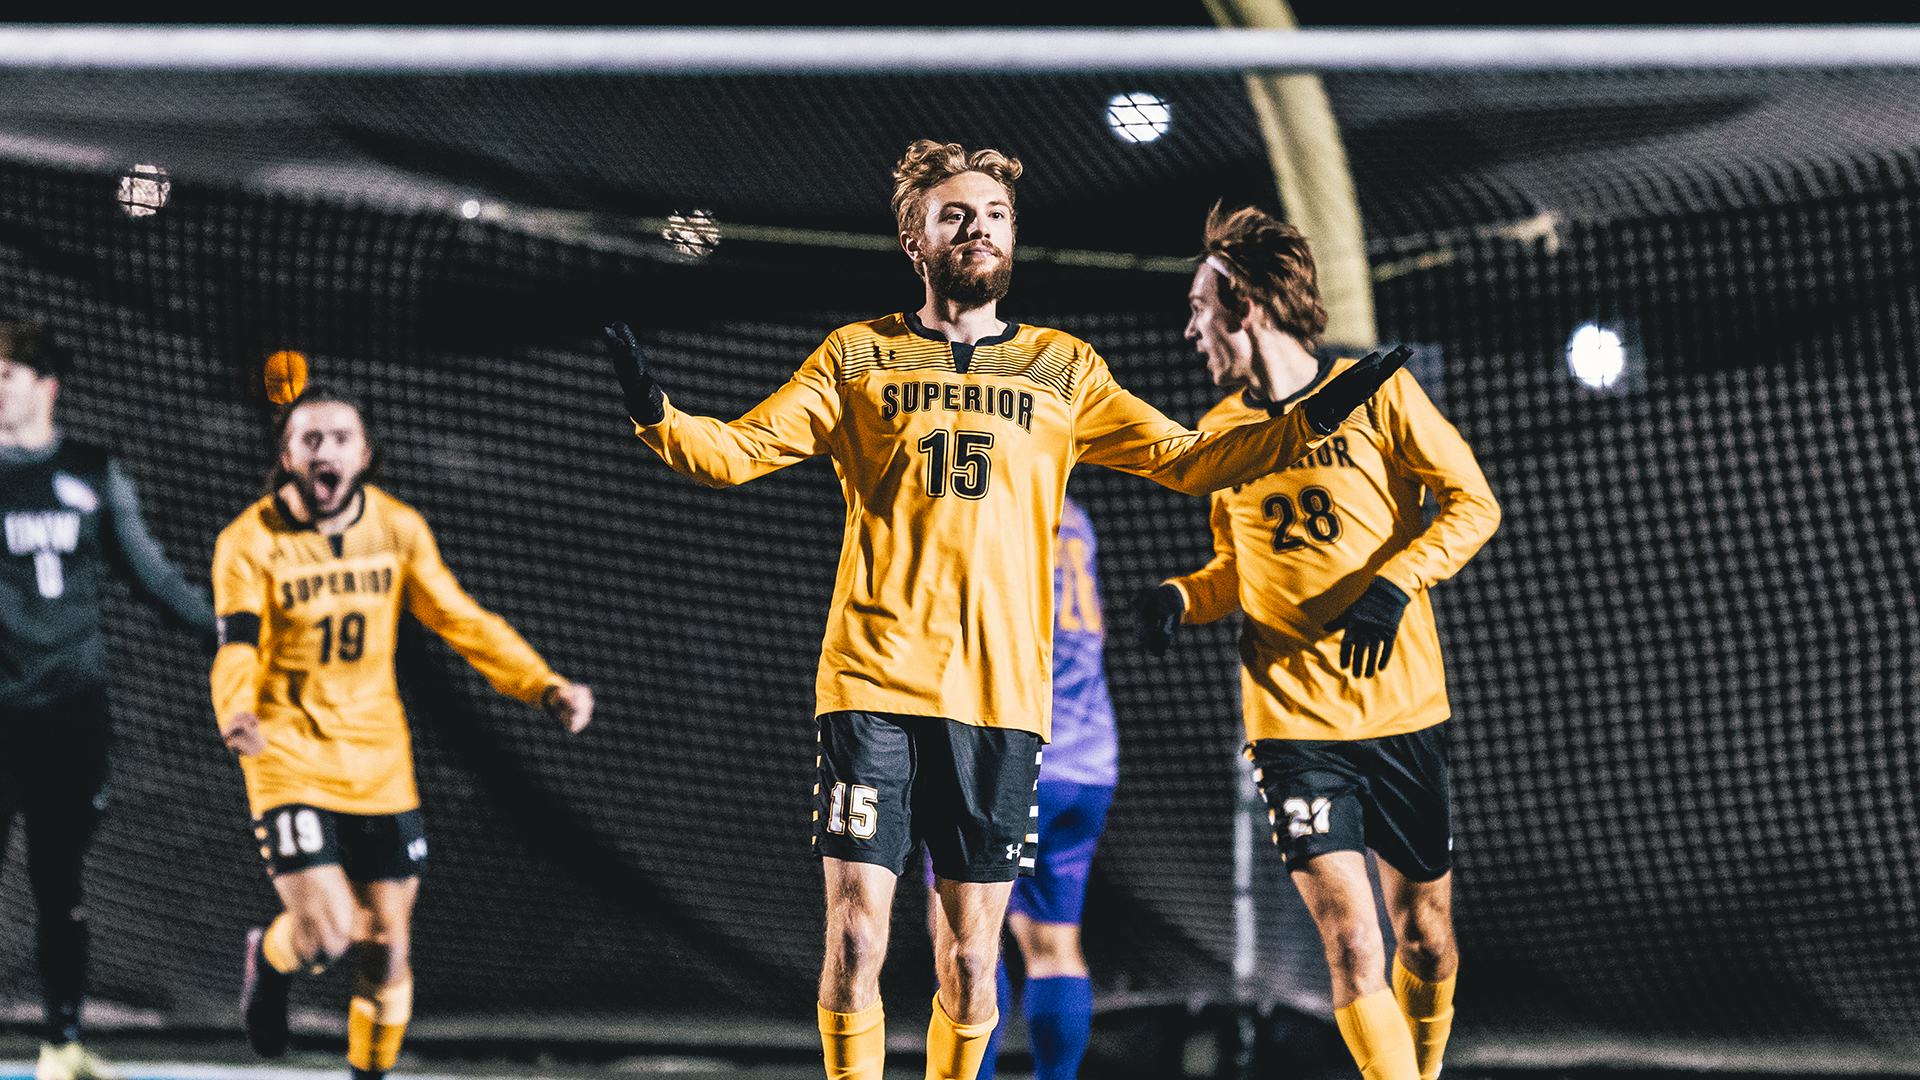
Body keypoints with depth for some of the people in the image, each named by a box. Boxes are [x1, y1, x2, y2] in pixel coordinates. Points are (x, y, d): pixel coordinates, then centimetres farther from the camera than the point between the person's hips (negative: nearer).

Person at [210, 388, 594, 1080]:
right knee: (326, 935, -16)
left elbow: (460, 621, 4)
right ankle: (270, 960, 21)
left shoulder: (399, 529, -1)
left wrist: (543, 686, -8)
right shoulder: (250, 543, -12)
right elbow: (238, 647, -22)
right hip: (290, 759, -4)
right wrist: (237, 713, -44)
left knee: (385, 946, 4)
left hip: (380, 766, 4)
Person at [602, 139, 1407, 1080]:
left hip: (1001, 694, 1)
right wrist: (654, 412, -15)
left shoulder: (1062, 371, 15)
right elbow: (737, 451, 5)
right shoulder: (858, 357, 10)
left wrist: (1309, 423, 2)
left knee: (971, 960, 2)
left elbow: (1188, 461, 14)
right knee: (855, 939, -7)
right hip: (874, 682, -1)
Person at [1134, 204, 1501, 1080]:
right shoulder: (1221, 430, 9)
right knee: (1352, 948, -15)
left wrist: (1395, 584, -18)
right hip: (1294, 721, 1)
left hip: (1405, 710, -1)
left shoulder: (1377, 393, -3)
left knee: (1426, 939, 9)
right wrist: (1182, 597, -2)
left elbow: (1473, 505, -4)